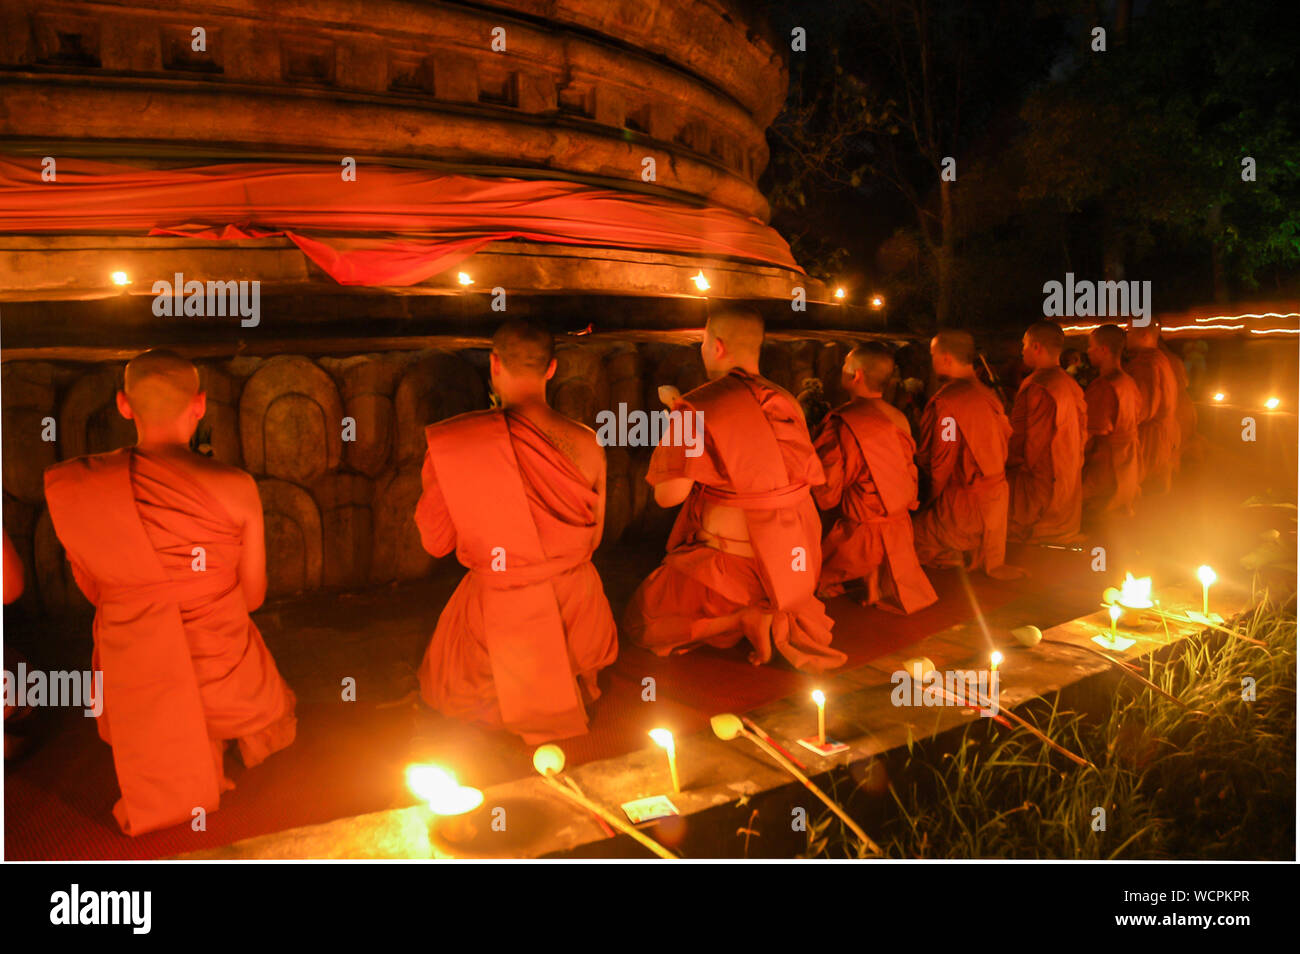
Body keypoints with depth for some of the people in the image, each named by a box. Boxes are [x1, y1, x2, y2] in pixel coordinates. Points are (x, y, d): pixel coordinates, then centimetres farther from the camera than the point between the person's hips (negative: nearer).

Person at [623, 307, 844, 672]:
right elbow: (811, 477, 13)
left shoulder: (696, 409, -16)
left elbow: (668, 495, -17)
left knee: (641, 622, 7)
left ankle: (746, 618, -9)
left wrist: (676, 419, -2)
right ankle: (788, 619, 6)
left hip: (732, 564, -6)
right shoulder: (786, 403, 3)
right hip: (796, 561, 7)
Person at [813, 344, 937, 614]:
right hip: (901, 527, 6)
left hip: (863, 533, -6)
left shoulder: (842, 425, -20)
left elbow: (826, 494, -15)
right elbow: (910, 473, 9)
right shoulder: (898, 419, -1)